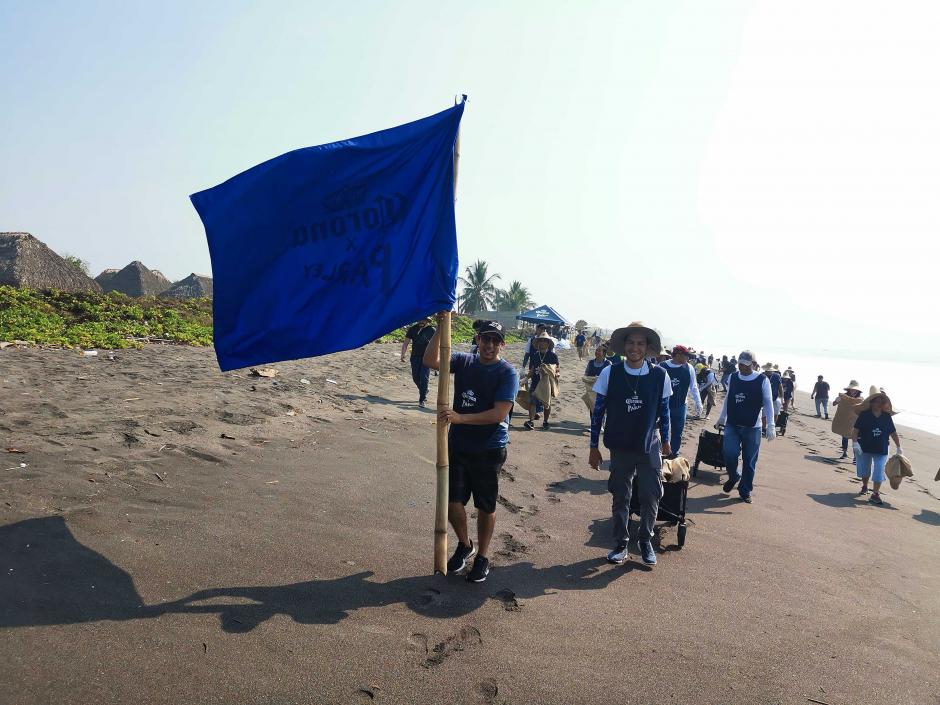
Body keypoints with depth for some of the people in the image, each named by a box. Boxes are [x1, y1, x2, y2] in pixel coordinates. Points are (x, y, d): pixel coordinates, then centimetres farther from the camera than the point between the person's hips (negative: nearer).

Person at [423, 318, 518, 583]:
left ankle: (482, 556, 30)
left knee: (486, 507, 10)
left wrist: (460, 417, -27)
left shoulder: (507, 372, -11)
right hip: (457, 445, 3)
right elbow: (431, 360, -13)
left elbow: (499, 413, -20)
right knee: (452, 502, 3)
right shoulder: (463, 362, 1)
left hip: (489, 449, -3)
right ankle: (465, 545, 32)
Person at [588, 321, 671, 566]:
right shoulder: (610, 373, -9)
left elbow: (663, 411, 6)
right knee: (620, 498, 10)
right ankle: (621, 544, 27)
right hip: (620, 447, 0)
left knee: (651, 497, 6)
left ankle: (646, 542, 28)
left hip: (650, 447, 0)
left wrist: (665, 440, 13)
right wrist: (594, 447, 1)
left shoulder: (660, 375, -8)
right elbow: (598, 411, -1)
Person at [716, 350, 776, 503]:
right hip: (732, 425, 2)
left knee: (749, 461, 4)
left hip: (752, 427, -2)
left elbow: (768, 403, -6)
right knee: (729, 452, -14)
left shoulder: (762, 380, -7)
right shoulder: (733, 378, 4)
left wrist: (770, 426, -12)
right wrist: (721, 418, 19)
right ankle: (733, 477, 16)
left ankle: (745, 491, 21)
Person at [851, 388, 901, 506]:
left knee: (878, 473, -5)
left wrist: (899, 447, 6)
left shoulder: (887, 417, 0)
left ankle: (875, 494, 2)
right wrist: (855, 442, -22)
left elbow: (893, 433, 6)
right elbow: (856, 429, -11)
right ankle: (865, 487, 41)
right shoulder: (864, 415, -9)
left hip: (881, 450, 1)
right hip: (865, 448, -1)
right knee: (864, 470, 17)